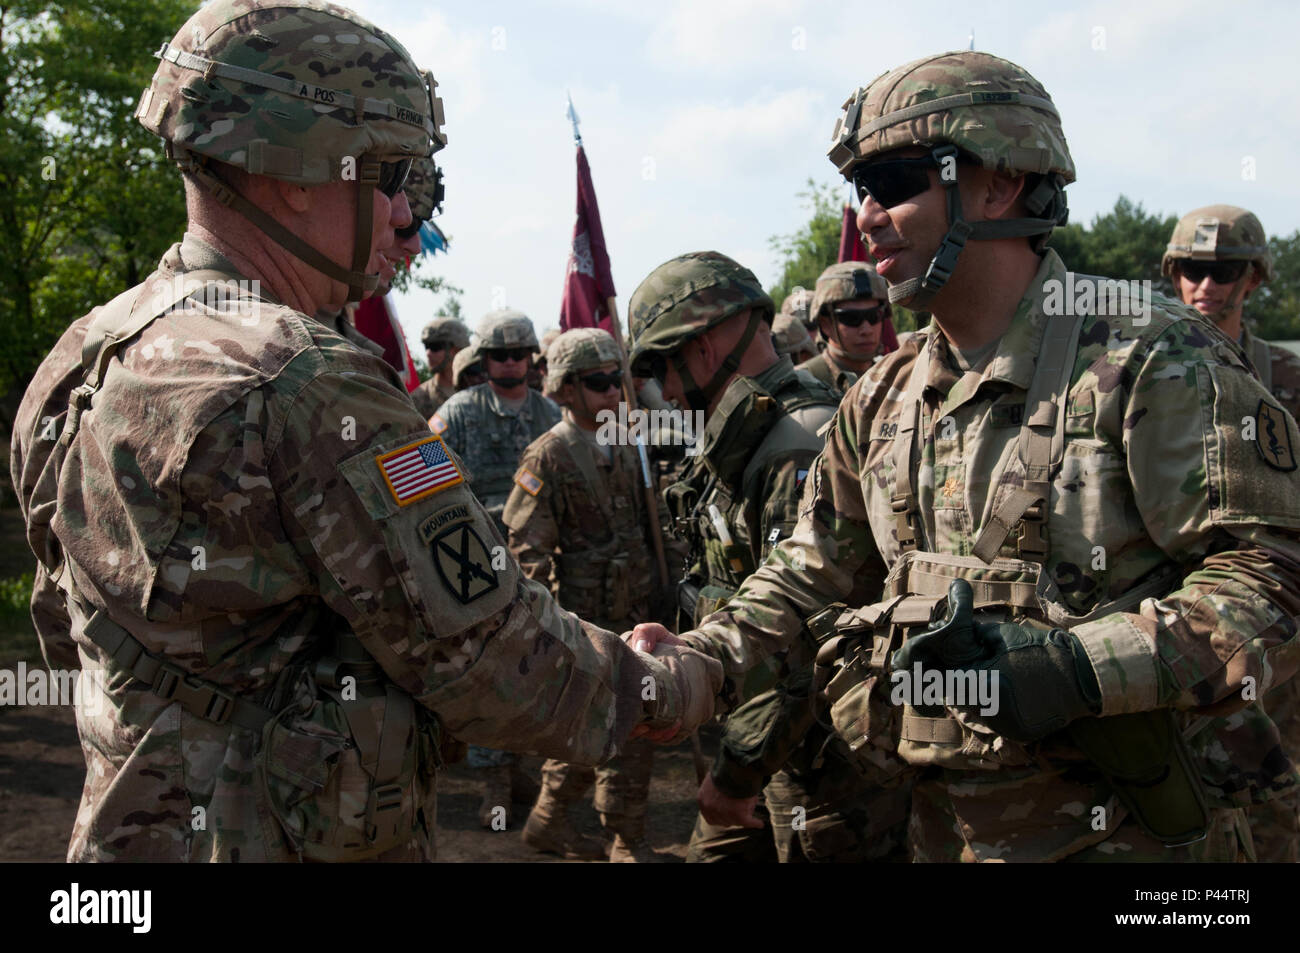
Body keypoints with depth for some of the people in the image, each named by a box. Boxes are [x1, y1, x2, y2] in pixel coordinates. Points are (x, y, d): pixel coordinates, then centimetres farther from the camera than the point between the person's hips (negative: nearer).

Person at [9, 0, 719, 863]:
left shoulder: (83, 358, 3)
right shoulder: (311, 391, -25)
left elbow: (68, 618, 13)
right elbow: (488, 654, -22)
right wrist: (665, 691, -6)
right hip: (306, 839, -9)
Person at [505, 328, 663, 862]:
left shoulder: (624, 447, 10)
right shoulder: (548, 456, -11)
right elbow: (526, 547, -14)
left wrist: (654, 600, 16)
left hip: (635, 613, 7)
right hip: (590, 621, -7)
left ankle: (548, 822, 32)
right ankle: (626, 844, 12)